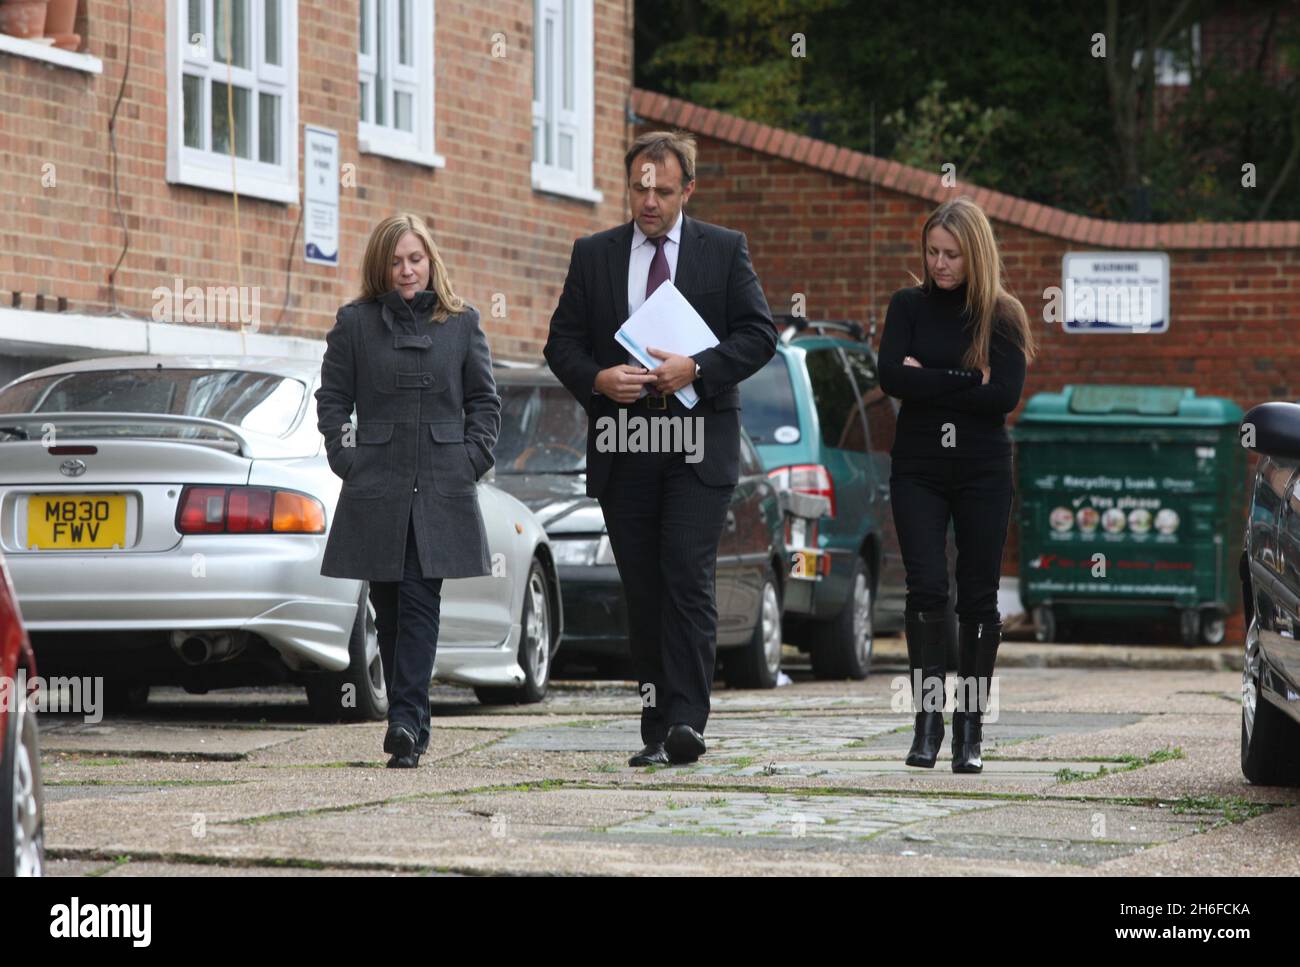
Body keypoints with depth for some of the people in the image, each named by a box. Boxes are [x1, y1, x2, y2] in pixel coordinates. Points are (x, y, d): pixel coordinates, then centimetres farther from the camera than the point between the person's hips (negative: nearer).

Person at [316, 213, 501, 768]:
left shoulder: (462, 322, 8)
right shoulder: (355, 323, 6)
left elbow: (484, 400, 11)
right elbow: (332, 398, 9)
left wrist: (471, 460, 1)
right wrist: (347, 459, -1)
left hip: (441, 490, -1)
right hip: (376, 492, 1)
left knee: (420, 602, -10)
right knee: (389, 606, 5)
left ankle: (407, 722, -16)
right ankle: (409, 724, 14)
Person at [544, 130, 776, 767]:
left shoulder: (724, 251, 5)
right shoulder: (593, 255, 11)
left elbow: (759, 333, 0)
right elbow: (562, 342, 9)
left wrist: (695, 368, -14)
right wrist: (598, 379, -11)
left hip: (699, 445, -3)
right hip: (622, 449, 3)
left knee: (688, 579, -15)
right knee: (643, 594, 5)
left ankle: (686, 721, -19)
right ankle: (656, 732, 10)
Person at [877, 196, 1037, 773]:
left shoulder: (1002, 315, 3)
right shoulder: (909, 307, 7)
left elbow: (1006, 396, -11)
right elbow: (892, 377, -10)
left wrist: (930, 381, -10)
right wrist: (969, 380, -13)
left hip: (982, 471, 0)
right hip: (918, 469, 0)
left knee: (977, 597, 1)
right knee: (926, 589, -11)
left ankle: (971, 730, 6)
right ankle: (927, 720, -8)